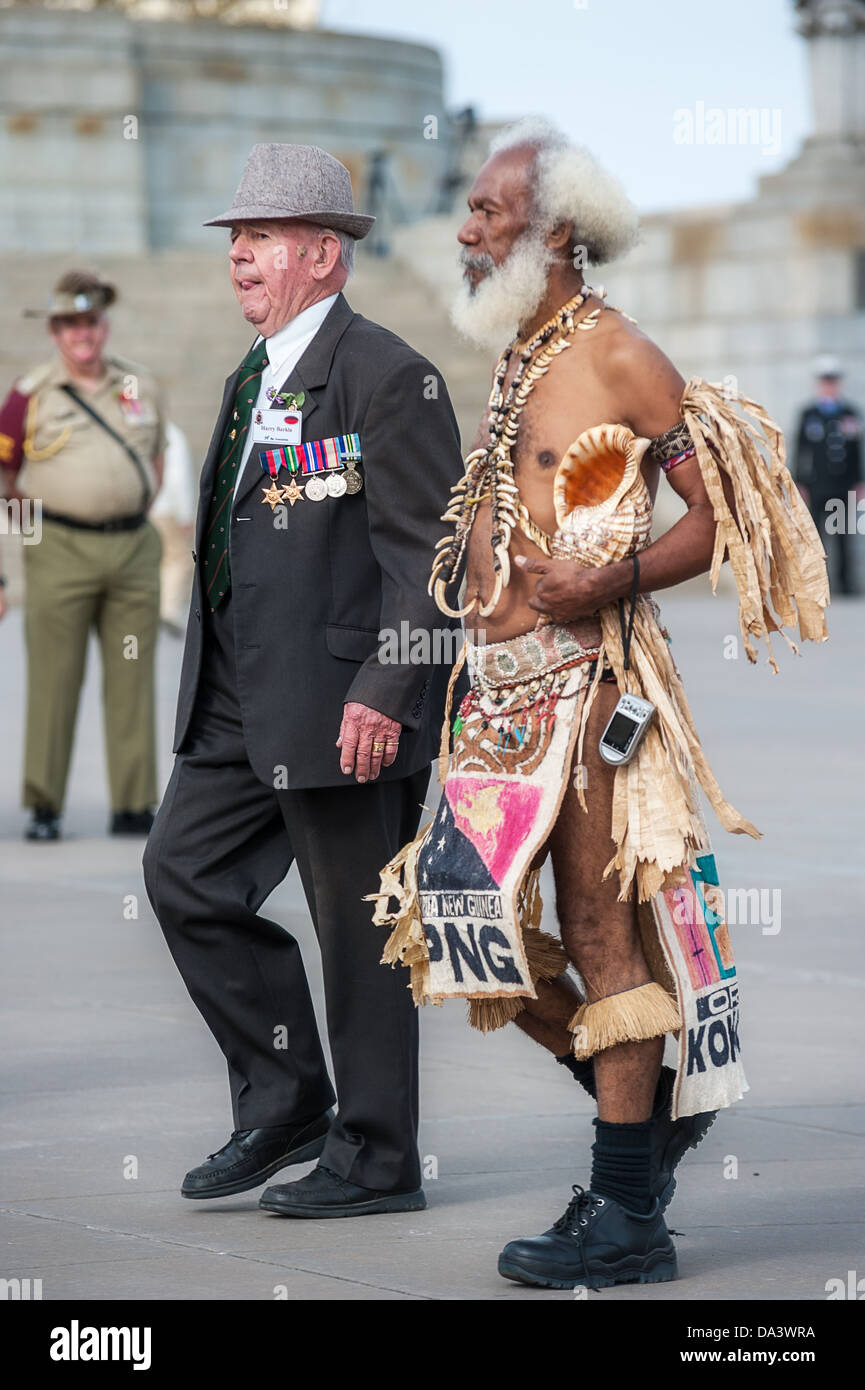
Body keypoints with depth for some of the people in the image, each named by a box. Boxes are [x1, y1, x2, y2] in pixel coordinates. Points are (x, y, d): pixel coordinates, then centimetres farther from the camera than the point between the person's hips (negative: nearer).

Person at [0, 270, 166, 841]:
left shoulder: (143, 385, 10)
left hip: (133, 549, 3)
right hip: (59, 552, -3)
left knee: (133, 680, 3)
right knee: (53, 681, -3)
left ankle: (134, 805, 8)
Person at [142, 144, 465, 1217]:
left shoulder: (388, 377, -11)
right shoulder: (253, 378, 17)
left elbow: (431, 555, -16)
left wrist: (384, 692, -23)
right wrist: (216, 687, 22)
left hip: (347, 702, -9)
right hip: (240, 702, 9)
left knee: (358, 926, -1)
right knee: (184, 875, 5)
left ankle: (376, 1159, 10)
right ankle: (285, 1100, 17)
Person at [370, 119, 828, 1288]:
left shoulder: (618, 358, -9)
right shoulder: (518, 360, 17)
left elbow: (725, 514, -12)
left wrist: (616, 581, -22)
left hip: (586, 685, -9)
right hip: (505, 689, 9)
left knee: (603, 938, -5)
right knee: (457, 919, 6)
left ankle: (628, 1217, 2)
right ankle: (650, 1104, 23)